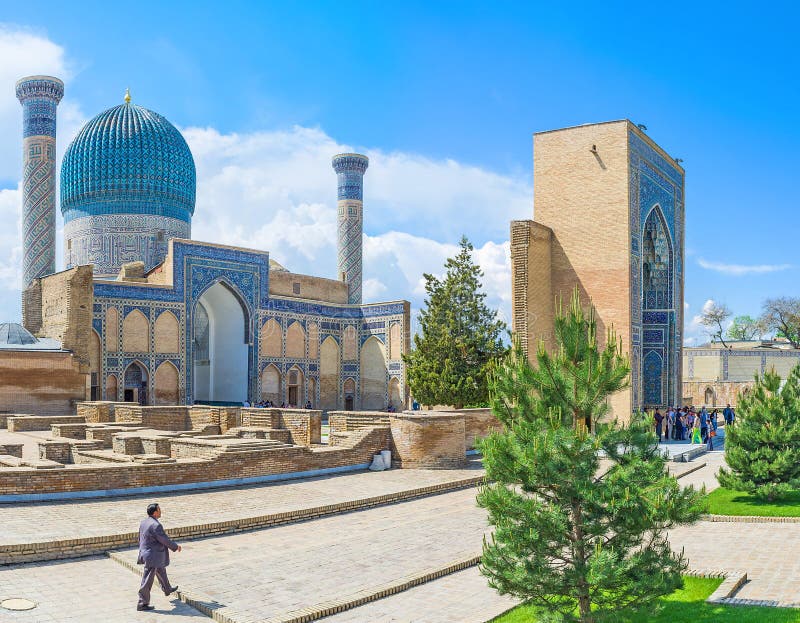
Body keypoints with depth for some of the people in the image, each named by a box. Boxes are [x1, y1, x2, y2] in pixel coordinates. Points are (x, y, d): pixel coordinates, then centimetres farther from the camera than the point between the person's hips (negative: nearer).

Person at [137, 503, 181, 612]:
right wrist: (176, 547, -2)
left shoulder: (143, 522, 2)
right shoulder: (156, 525, -26)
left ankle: (167, 589, 48)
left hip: (145, 553, 10)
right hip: (153, 556, -10)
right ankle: (142, 604, 8)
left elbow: (140, 539, 12)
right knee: (147, 581, 0)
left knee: (161, 570, 29)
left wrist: (142, 552, 25)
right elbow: (165, 540, -18)